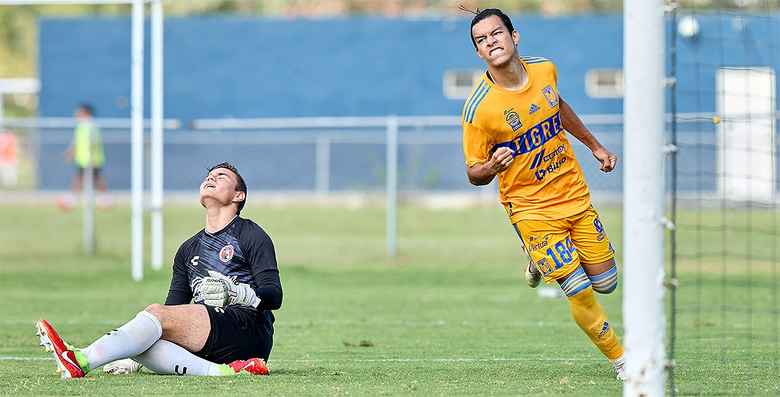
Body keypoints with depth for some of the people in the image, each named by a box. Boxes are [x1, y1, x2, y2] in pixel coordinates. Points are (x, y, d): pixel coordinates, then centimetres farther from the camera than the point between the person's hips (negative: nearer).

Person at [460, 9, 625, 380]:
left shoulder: (544, 70, -5)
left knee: (605, 283, 11)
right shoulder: (478, 108, -20)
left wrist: (595, 145, 24)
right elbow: (474, 172, -11)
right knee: (581, 293, -9)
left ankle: (542, 261, 38)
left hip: (574, 193, 5)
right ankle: (620, 360, 13)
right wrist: (492, 167, -33)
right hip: (531, 207, -5)